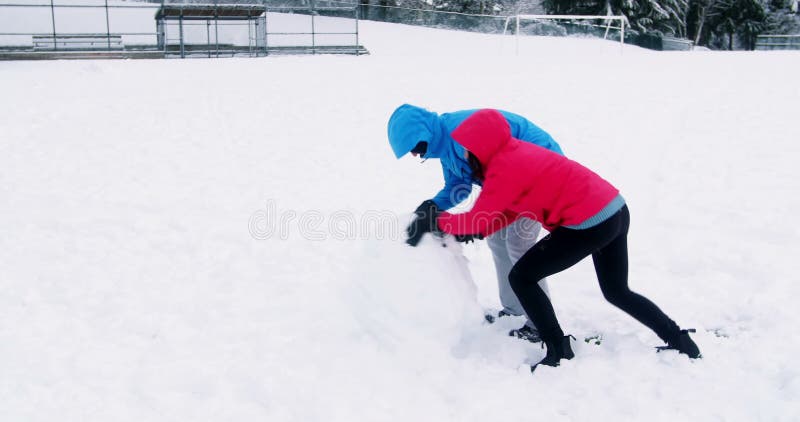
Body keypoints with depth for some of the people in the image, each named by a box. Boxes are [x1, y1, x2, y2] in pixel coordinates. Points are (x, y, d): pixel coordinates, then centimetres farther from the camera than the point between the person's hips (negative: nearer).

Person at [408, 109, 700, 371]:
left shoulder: (505, 168, -17)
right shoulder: (516, 151, 10)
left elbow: (478, 219, -13)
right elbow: (514, 208, 16)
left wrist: (437, 221, -1)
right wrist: (475, 230, 7)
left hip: (589, 224, -10)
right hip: (616, 210, 10)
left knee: (521, 278, 1)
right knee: (617, 292, 25)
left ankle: (559, 353, 6)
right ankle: (679, 340, 29)